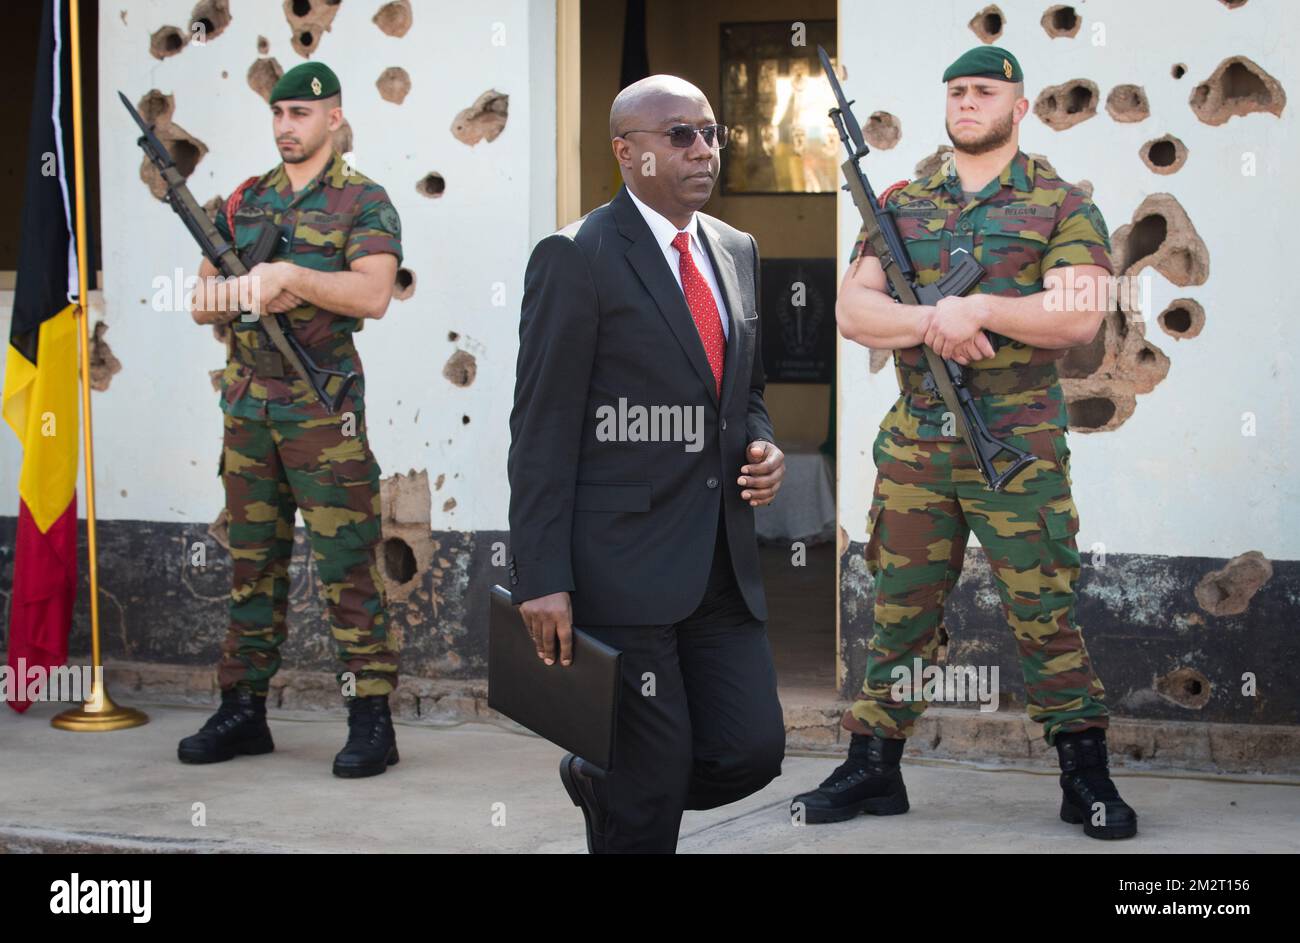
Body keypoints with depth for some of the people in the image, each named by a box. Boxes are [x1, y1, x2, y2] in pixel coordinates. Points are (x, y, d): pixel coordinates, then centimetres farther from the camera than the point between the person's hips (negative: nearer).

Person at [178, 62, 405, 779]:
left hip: (323, 406, -5)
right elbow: (201, 305, 14)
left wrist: (289, 274, -23)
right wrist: (234, 295, -8)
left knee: (347, 564, -6)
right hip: (247, 406, 5)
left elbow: (373, 294, -16)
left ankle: (370, 719, -3)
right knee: (252, 563, 10)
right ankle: (242, 711, 17)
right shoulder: (243, 202, 15)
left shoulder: (363, 203, -1)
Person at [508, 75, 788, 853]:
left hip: (724, 567, 7)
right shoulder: (576, 258, -8)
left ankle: (597, 784, 30)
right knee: (648, 798, 0)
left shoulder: (738, 252, 14)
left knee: (754, 749, 4)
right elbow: (543, 429, -10)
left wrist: (763, 447, 1)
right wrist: (542, 581, -15)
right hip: (623, 565, -7)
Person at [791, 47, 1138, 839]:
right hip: (915, 444, 4)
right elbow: (853, 310, 3)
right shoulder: (903, 206, 12)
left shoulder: (1063, 207, 2)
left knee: (1045, 612, -3)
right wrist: (931, 323, -15)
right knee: (901, 610, 8)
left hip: (1019, 447, -3)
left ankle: (1087, 779, 6)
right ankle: (872, 769, 17)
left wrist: (979, 308, -20)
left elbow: (1080, 316, -11)